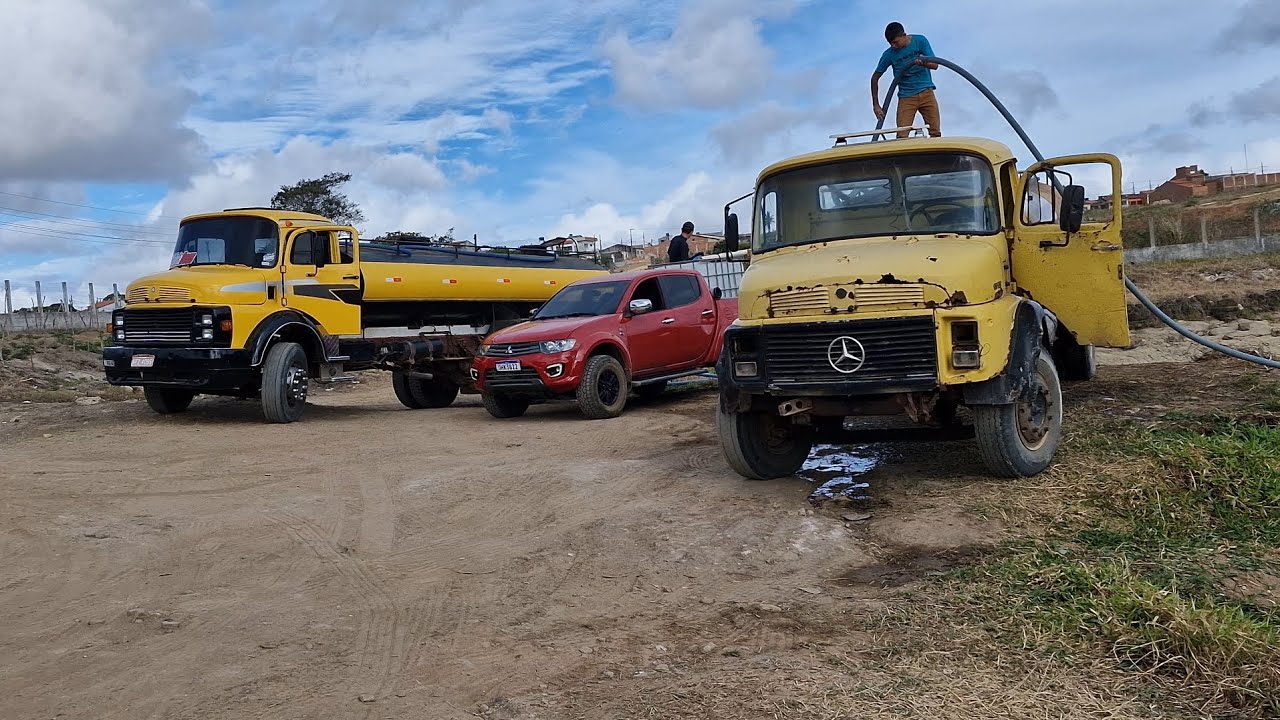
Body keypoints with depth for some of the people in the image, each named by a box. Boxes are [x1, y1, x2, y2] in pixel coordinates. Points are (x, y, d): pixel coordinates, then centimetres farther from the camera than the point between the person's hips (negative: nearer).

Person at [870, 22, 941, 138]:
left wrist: (922, 62, -27)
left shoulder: (920, 41, -2)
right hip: (906, 97, -1)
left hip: (926, 92, 1)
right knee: (901, 137, -13)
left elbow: (935, 65, -4)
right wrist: (876, 105, -3)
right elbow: (875, 78, 3)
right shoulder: (889, 54, -4)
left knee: (935, 133, -8)